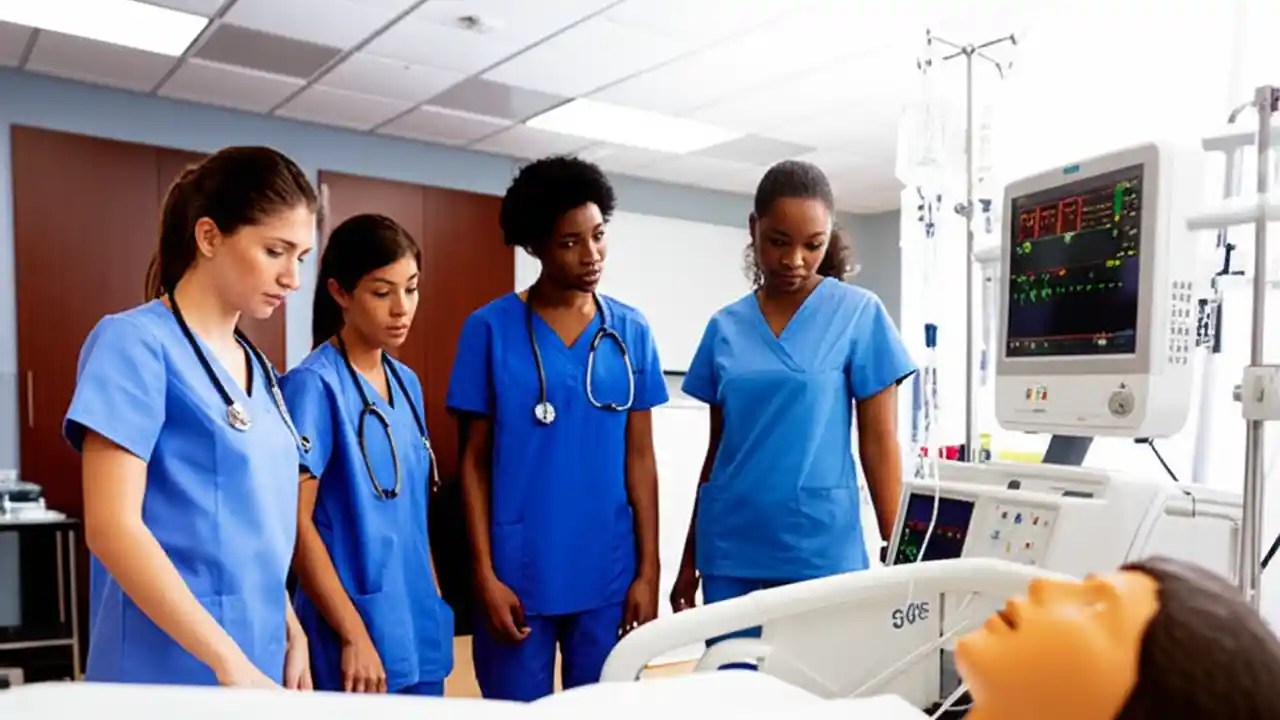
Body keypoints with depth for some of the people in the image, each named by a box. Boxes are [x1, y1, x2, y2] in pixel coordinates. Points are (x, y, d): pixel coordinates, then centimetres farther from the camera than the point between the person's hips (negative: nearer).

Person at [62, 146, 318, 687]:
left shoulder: (259, 369, 9)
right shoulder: (135, 342, -12)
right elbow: (112, 526, -18)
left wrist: (291, 634, 7)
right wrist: (231, 663, -21)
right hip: (167, 671, -7)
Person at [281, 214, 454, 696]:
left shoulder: (407, 383, 7)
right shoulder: (314, 384, -14)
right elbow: (295, 523, -15)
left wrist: (437, 604, 11)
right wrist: (354, 636, -16)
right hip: (358, 637, -7)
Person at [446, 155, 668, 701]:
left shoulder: (631, 331, 2)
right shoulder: (490, 329, -5)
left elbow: (640, 458, 4)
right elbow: (474, 462, -2)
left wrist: (648, 569, 2)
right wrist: (484, 574, -7)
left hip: (609, 575, 2)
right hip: (518, 576, -2)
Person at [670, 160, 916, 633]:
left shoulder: (860, 315, -3)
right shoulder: (725, 328, 5)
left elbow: (879, 443, -3)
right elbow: (718, 449, 11)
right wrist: (690, 556, 13)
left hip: (821, 550, -3)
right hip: (729, 552, 3)